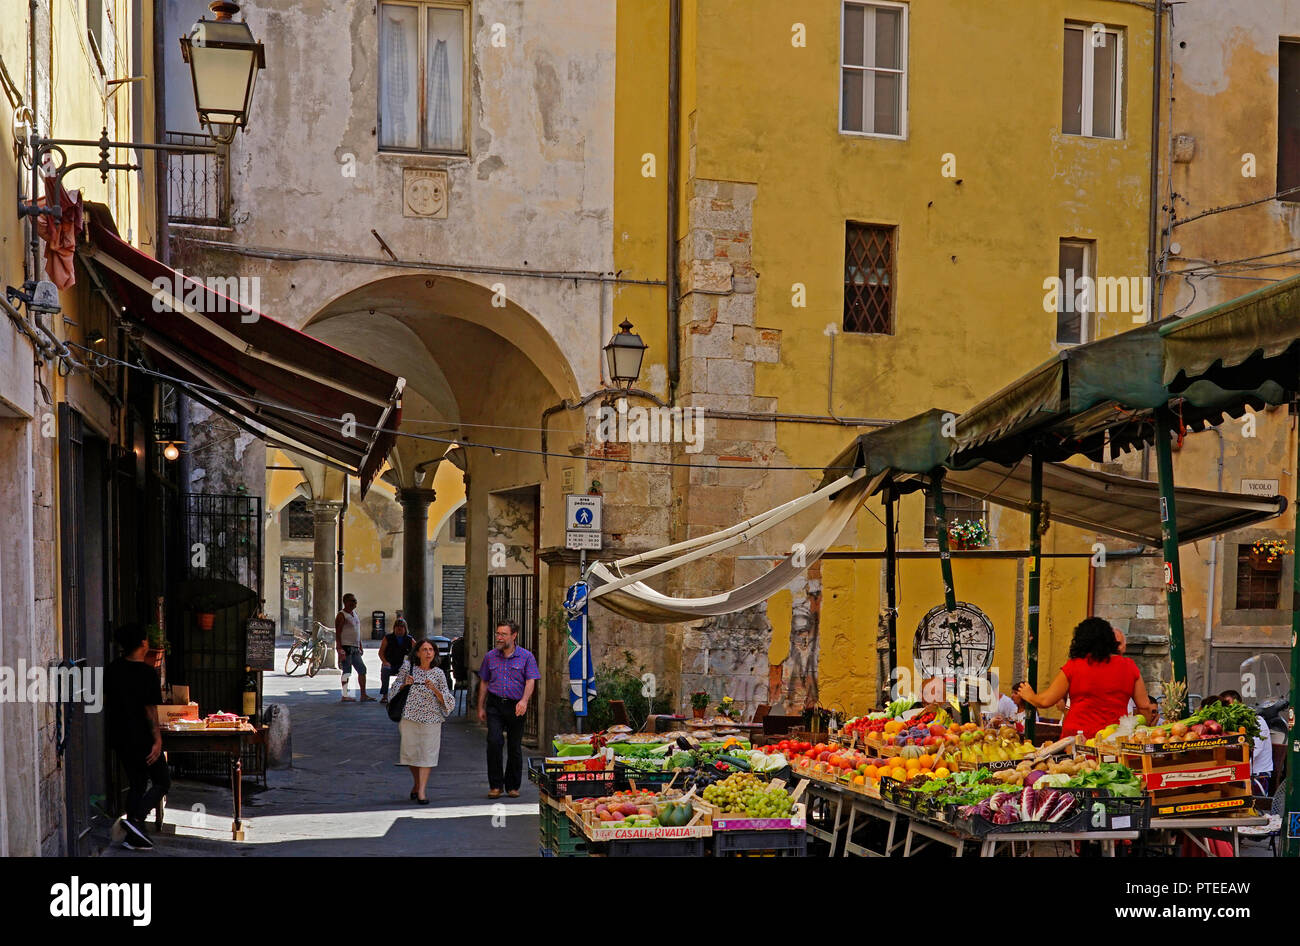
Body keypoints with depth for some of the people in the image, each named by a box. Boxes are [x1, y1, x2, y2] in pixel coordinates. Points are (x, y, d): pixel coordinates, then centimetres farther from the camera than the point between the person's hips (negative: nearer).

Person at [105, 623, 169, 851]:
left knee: (136, 784, 16)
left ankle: (135, 837, 14)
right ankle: (135, 819, -12)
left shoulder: (113, 669, 3)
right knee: (162, 781, 7)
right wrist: (157, 739, -15)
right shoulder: (147, 673, -17)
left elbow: (106, 701, 11)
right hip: (142, 738, -7)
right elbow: (150, 710, -18)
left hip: (119, 736, 7)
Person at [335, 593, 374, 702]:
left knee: (362, 669, 5)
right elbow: (337, 633, -13)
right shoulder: (341, 615, -7)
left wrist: (360, 647, 20)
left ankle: (363, 695, 8)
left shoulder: (356, 614, 19)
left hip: (355, 648, 8)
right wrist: (340, 649, -20)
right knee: (346, 671, -6)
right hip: (345, 647, -8)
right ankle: (345, 696, -1)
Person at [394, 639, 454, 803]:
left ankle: (421, 791, -5)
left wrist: (434, 689, -13)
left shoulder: (438, 673, 5)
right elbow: (396, 690, 11)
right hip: (409, 715, 0)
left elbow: (446, 699, 4)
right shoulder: (407, 667, 3)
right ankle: (417, 783, 31)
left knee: (427, 753, -6)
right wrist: (405, 685, -10)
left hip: (431, 718, 0)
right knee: (411, 751, 6)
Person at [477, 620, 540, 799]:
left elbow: (531, 681, -7)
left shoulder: (526, 657, 2)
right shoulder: (490, 656, 9)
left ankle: (513, 786, 18)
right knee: (494, 742, -14)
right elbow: (484, 683, 15)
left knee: (515, 747, 5)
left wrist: (524, 700, -24)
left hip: (516, 707, -1)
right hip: (495, 705, 1)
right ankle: (495, 785, -5)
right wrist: (481, 707, 11)